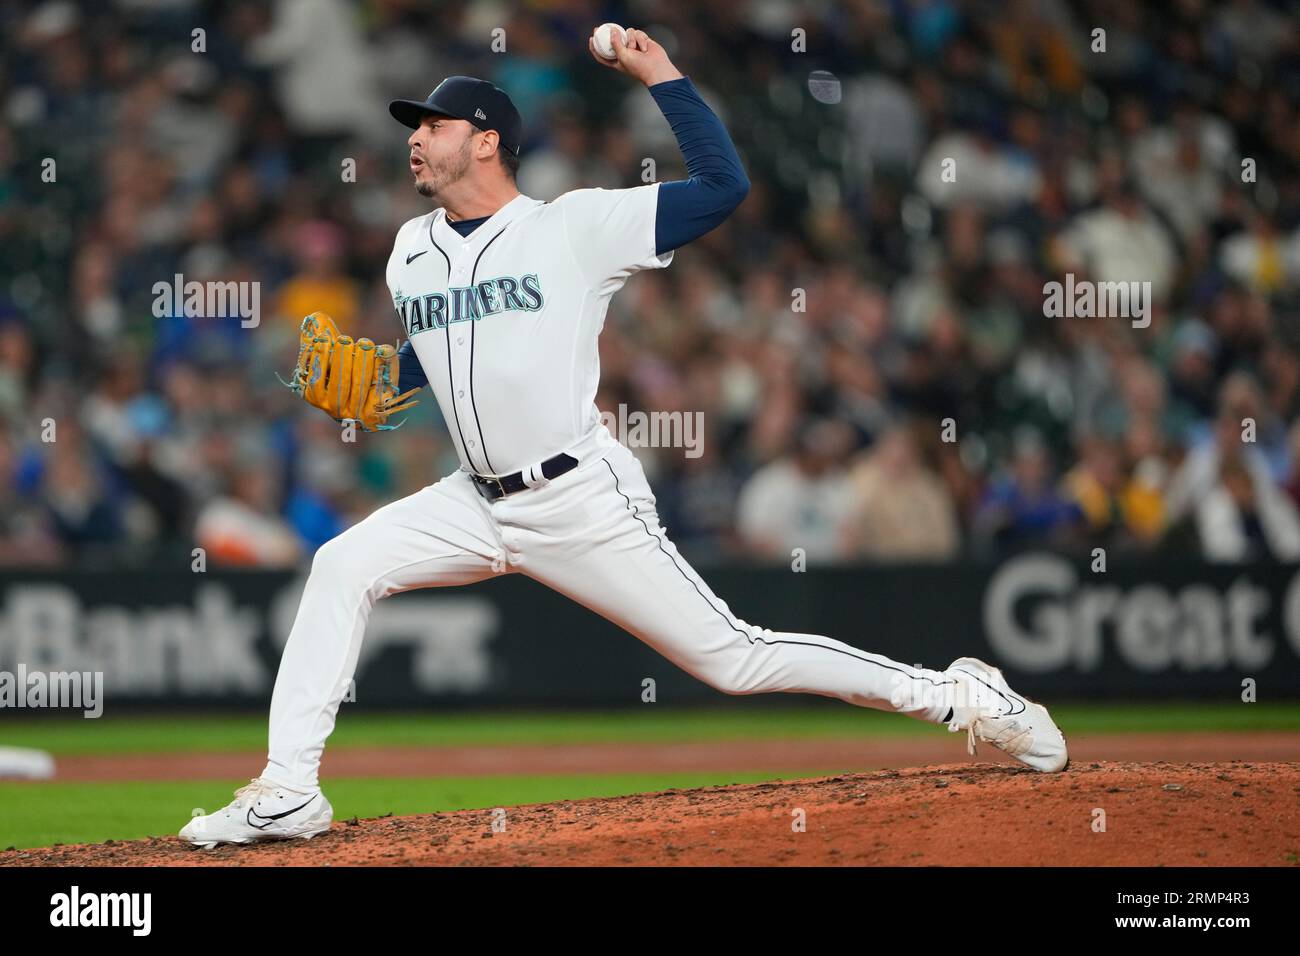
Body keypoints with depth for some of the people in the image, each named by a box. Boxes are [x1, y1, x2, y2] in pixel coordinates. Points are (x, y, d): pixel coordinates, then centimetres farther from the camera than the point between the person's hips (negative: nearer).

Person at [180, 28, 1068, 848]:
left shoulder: (575, 226, -9)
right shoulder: (412, 251, 10)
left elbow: (724, 186, -16)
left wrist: (663, 76, -18)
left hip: (585, 501, -6)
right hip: (478, 503, 6)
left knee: (733, 658, -7)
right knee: (341, 567, -11)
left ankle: (958, 697, 5)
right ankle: (288, 793, -10)